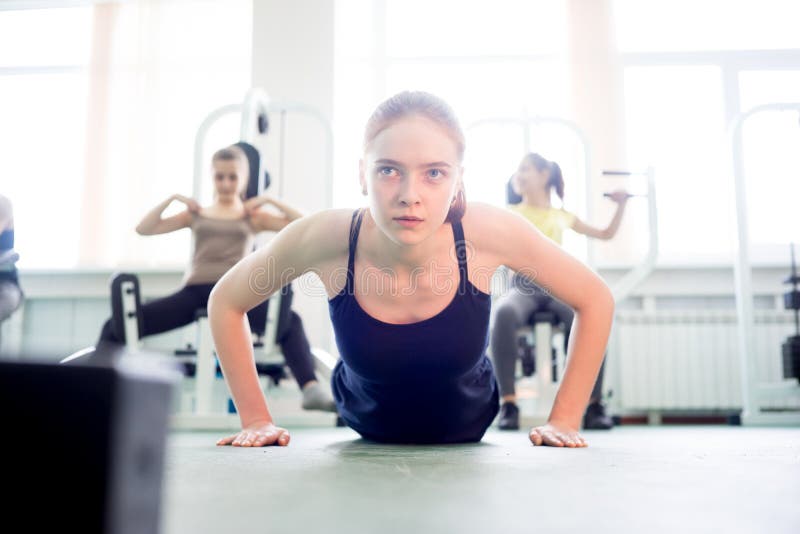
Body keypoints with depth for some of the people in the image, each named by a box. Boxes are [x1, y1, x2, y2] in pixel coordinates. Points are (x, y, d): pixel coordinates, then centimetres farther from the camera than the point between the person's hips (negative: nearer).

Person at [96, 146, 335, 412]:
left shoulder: (253, 216, 18)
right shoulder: (196, 213, 23)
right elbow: (143, 229, 17)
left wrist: (270, 200, 5)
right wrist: (171, 199, 9)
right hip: (194, 292, 3)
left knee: (290, 322, -37)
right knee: (116, 327, -14)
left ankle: (312, 390, -48)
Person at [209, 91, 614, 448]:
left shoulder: (489, 232, -33)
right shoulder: (326, 237, -33)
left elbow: (596, 301, -16)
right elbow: (226, 303, -14)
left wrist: (563, 421, -18)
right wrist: (256, 419, -16)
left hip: (466, 437, 0)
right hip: (366, 437, 1)